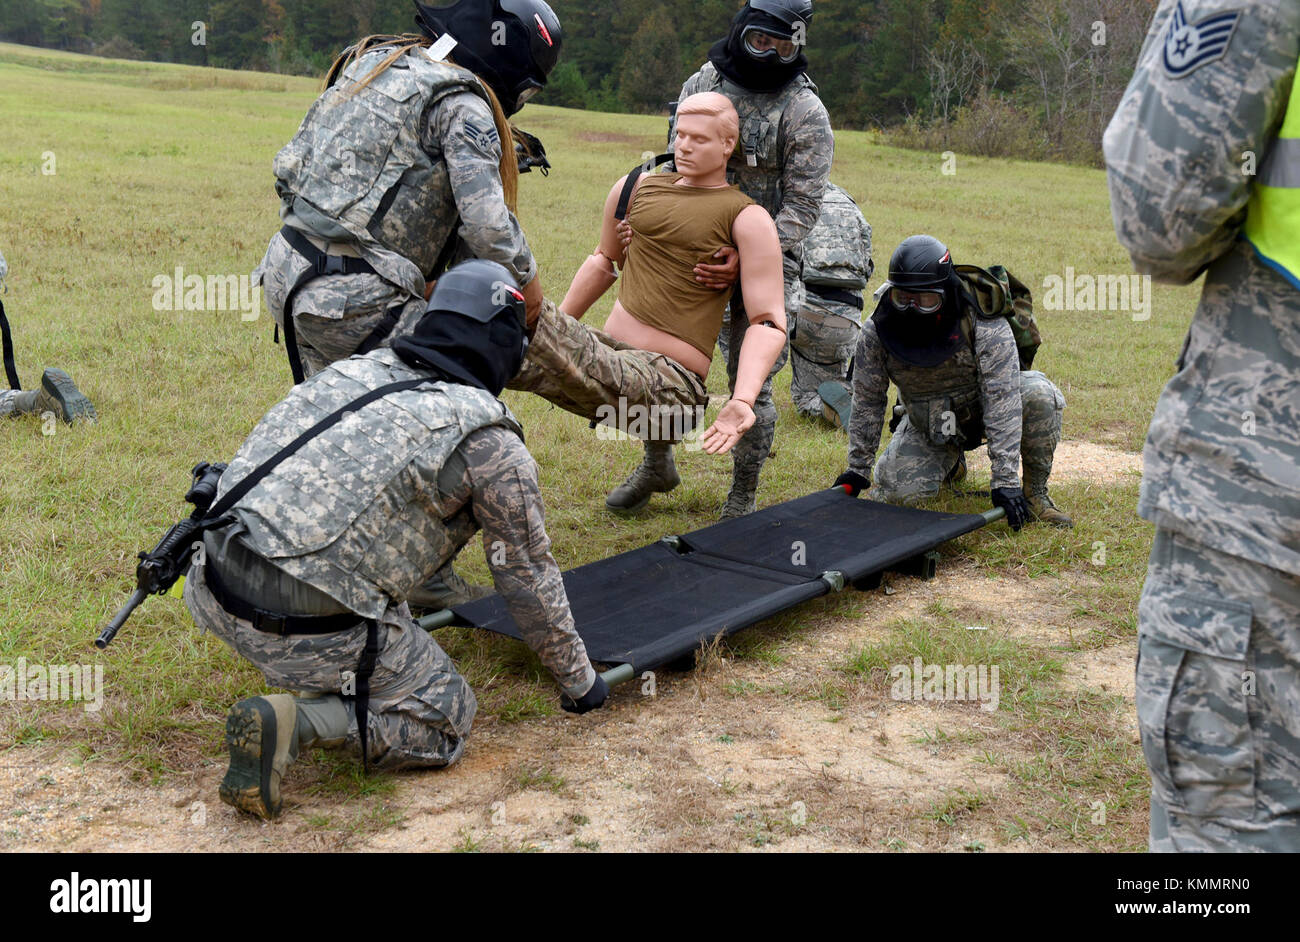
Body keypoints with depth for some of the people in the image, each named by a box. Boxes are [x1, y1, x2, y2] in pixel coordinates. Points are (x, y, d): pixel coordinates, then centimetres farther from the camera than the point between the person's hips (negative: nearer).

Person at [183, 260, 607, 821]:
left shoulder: (355, 368, 14)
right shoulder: (490, 444, -4)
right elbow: (528, 579, 7)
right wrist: (579, 682, 23)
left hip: (211, 588, 8)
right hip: (303, 625, -7)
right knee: (444, 723, 10)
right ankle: (295, 722, -9)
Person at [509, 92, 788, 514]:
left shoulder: (746, 219, -1)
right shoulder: (636, 188, 15)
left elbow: (769, 323, -8)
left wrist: (743, 400, -24)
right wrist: (555, 332, 31)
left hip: (671, 382, -7)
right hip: (610, 355, 7)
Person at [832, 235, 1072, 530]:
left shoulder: (985, 326, -31)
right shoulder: (877, 332, -21)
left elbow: (1002, 400, -34)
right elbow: (867, 403, -9)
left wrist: (1005, 480, -38)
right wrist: (858, 469, -7)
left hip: (983, 407, -2)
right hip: (928, 424, 3)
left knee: (1039, 394, -32)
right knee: (898, 490, -18)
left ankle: (1035, 493, -12)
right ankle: (950, 458, 19)